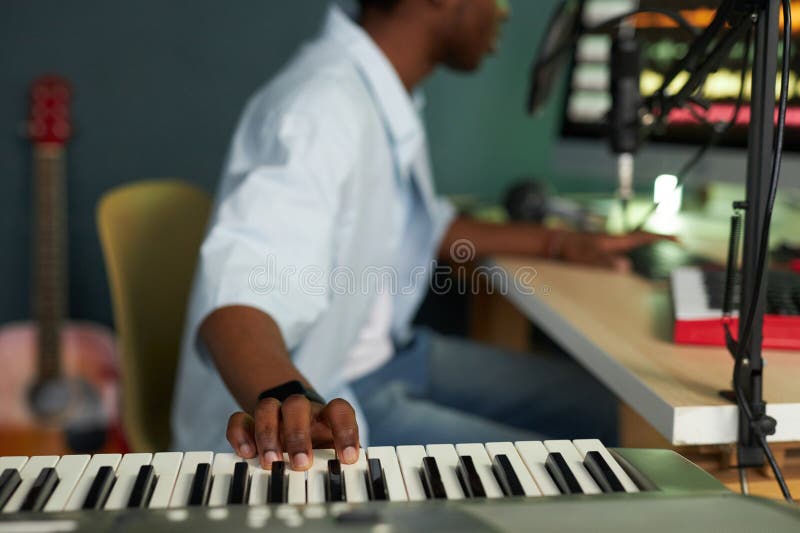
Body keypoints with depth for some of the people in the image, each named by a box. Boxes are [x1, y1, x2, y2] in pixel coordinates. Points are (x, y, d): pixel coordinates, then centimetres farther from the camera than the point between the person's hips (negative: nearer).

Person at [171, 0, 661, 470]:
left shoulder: (388, 95, 4)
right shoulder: (321, 109, -27)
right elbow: (242, 295, -39)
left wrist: (562, 244, 18)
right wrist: (285, 399, -60)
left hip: (389, 351, 10)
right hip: (318, 398, -9)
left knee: (608, 406, 12)